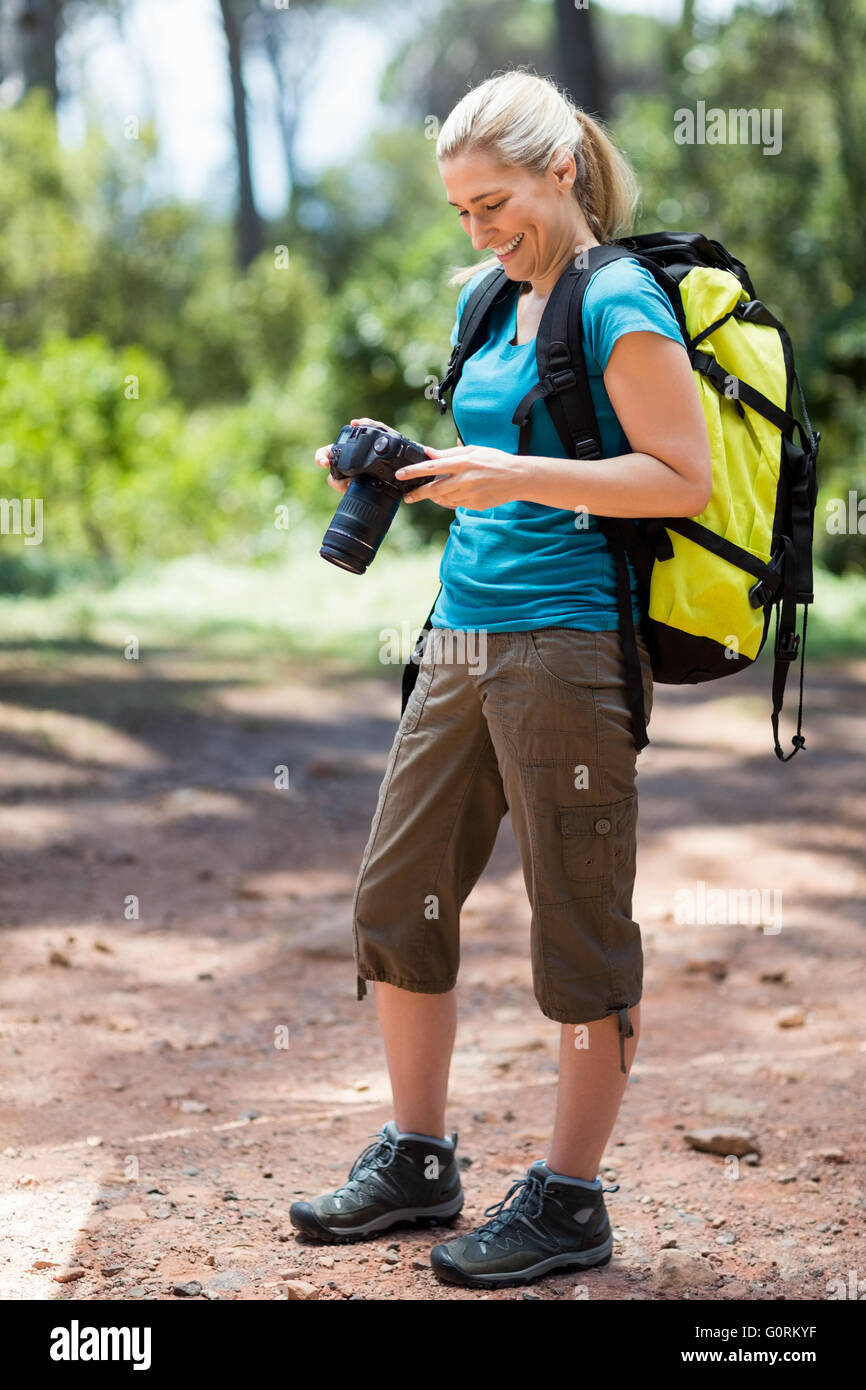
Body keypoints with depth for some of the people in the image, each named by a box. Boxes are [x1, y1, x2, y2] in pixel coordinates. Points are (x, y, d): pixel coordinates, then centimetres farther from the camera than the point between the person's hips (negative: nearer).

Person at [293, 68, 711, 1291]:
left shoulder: (620, 302, -9)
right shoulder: (495, 305, 15)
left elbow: (687, 478, -15)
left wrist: (518, 476, -22)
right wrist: (410, 468, 6)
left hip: (567, 641, -9)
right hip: (462, 636, 9)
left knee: (579, 924, 0)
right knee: (396, 897, 11)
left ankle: (570, 1201, 10)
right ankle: (418, 1162, 25)